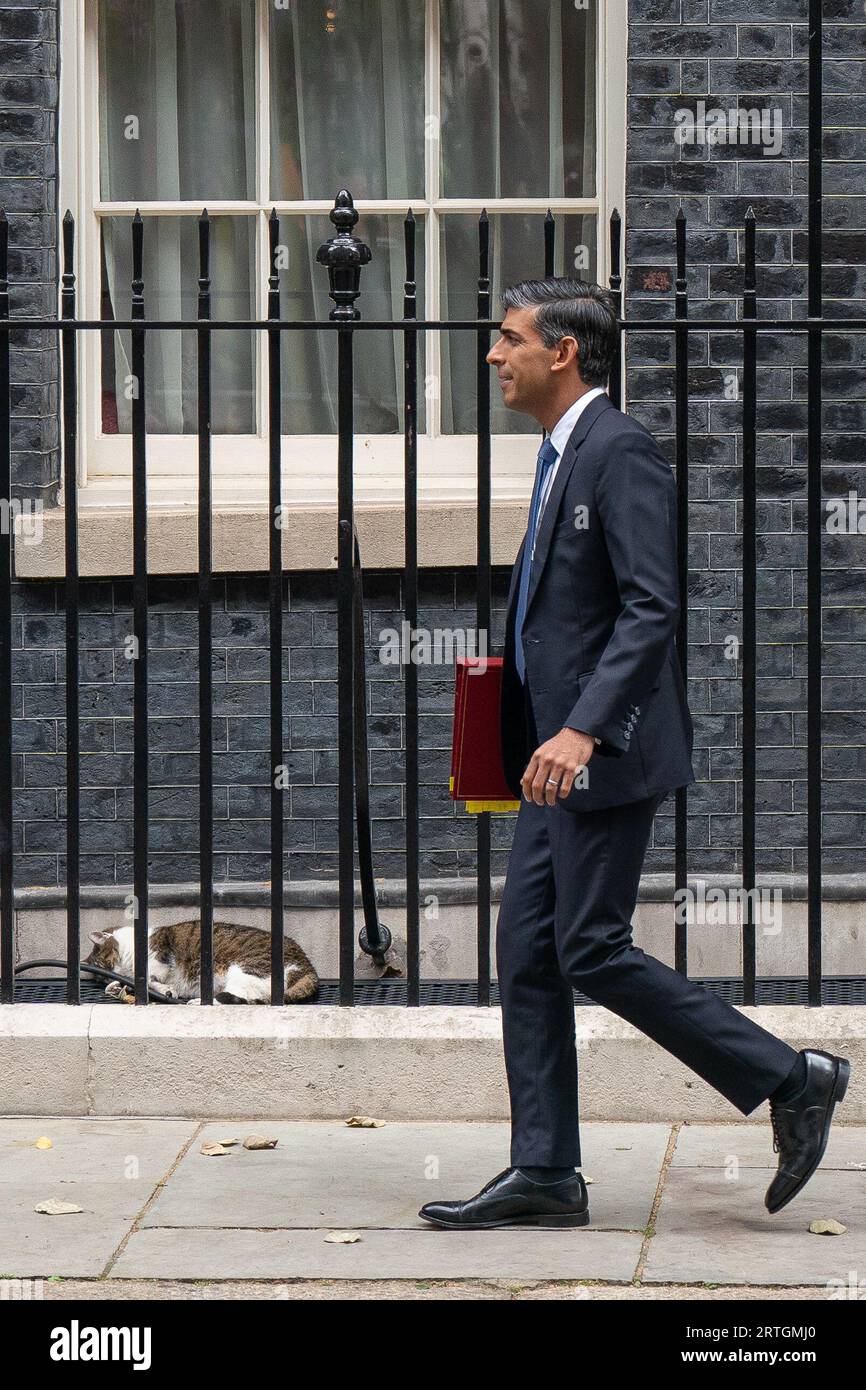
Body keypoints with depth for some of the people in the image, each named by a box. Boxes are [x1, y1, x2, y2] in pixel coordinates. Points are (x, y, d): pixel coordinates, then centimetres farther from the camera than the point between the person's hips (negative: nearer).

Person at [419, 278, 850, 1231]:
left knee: (592, 951, -8)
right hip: (558, 757, 10)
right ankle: (544, 1174, 11)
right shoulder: (562, 455, 16)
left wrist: (581, 730, -31)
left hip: (606, 751, -10)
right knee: (526, 953, 7)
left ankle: (793, 1081, 3)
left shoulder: (620, 453, -15)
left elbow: (652, 609, -23)